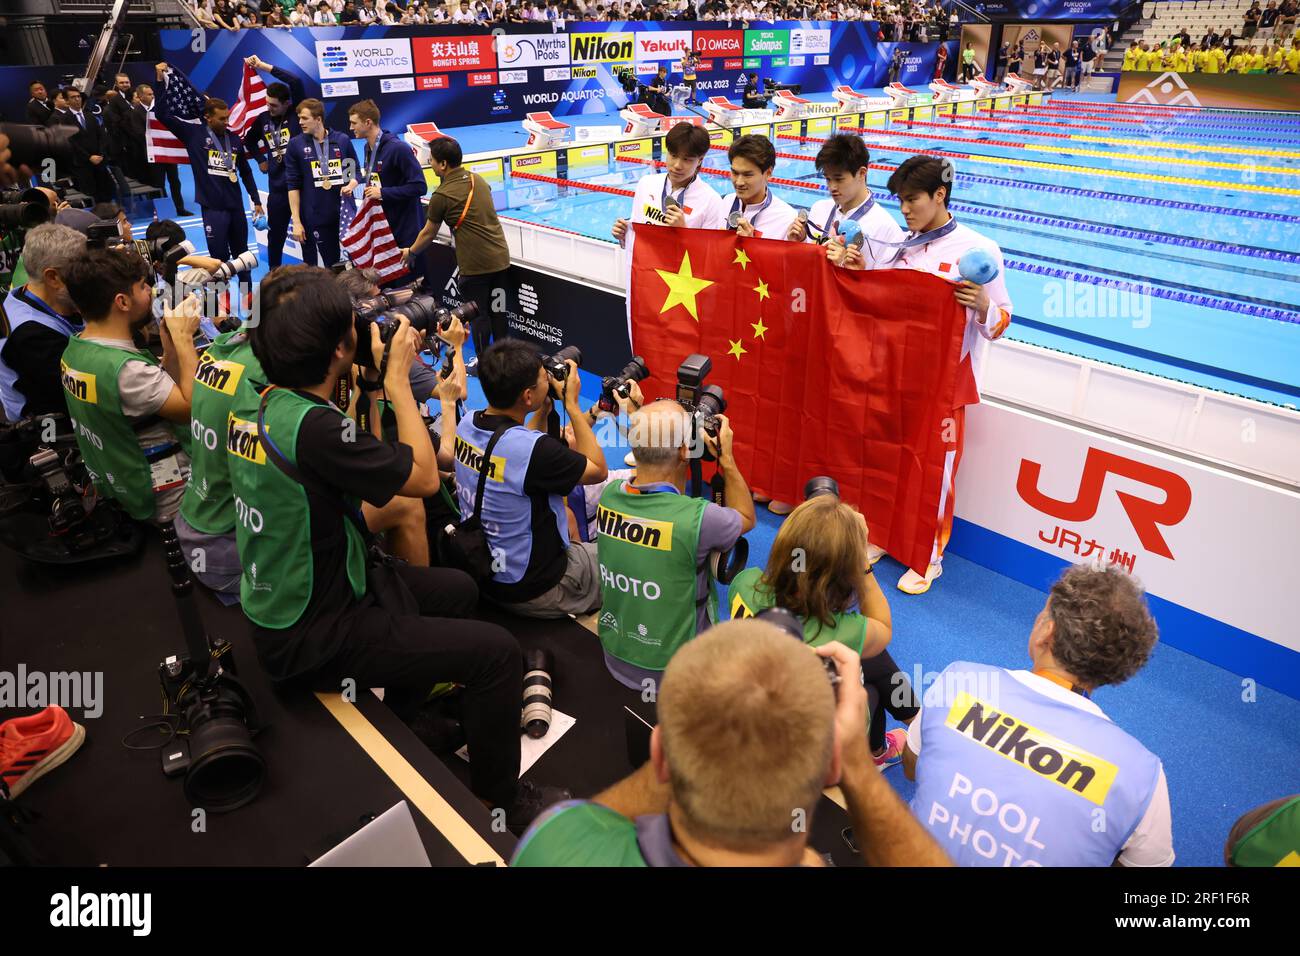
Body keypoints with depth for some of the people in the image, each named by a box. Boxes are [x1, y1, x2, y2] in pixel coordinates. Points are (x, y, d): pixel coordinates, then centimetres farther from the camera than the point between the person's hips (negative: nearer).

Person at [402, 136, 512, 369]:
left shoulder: (442, 195, -9)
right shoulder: (478, 179, 8)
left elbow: (429, 234, 2)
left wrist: (411, 252, 19)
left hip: (475, 264, -6)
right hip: (500, 257, 6)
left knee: (478, 315, 6)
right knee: (498, 311, 15)